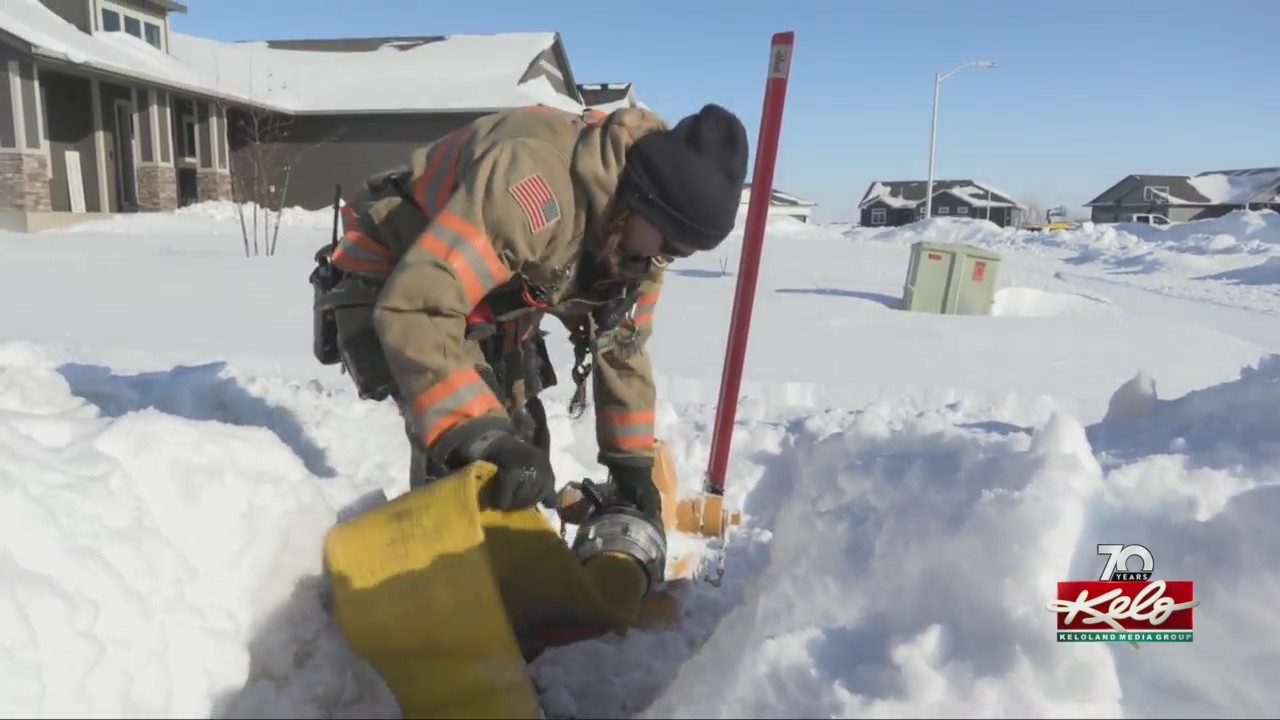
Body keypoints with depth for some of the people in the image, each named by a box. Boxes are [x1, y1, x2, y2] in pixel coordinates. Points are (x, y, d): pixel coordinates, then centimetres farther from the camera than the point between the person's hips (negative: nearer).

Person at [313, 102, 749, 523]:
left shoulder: (639, 231, -10)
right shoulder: (537, 180, -38)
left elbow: (621, 344, 0)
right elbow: (415, 308, -41)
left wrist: (633, 462, 1)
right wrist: (482, 437, -45)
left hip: (488, 303, 8)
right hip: (386, 287, -7)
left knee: (523, 441, 10)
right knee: (463, 456, -20)